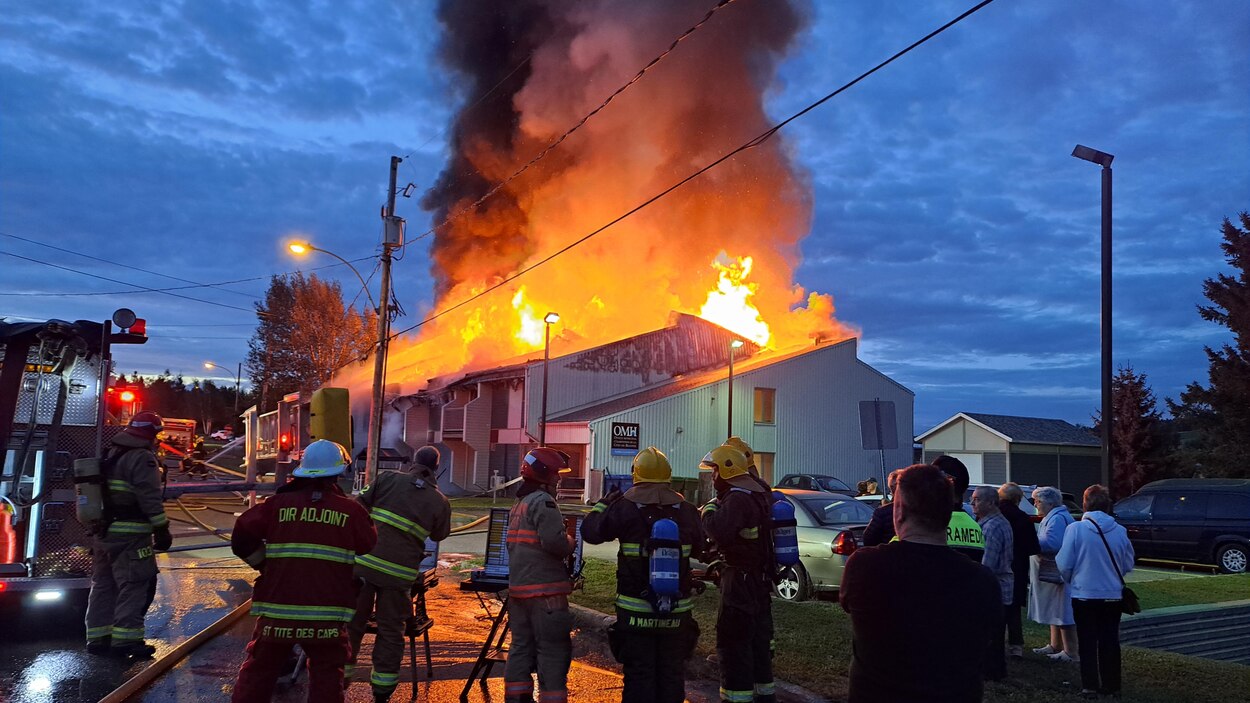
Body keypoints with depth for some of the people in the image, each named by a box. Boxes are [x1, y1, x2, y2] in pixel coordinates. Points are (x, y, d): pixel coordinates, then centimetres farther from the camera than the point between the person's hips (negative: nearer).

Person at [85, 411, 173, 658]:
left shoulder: (109, 455, 16)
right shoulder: (142, 458, -13)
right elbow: (150, 499, -19)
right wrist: (161, 530, -15)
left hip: (104, 532, 9)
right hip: (130, 535, -9)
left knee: (103, 585, 14)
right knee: (134, 586, -5)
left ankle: (98, 638, 19)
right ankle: (125, 639, -8)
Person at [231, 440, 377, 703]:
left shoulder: (279, 503, -2)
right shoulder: (351, 510, -4)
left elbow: (242, 537, -1)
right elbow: (371, 551, 3)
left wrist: (266, 566, 11)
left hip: (277, 607, 2)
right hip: (326, 613, -1)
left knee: (259, 671, 17)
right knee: (326, 675, 11)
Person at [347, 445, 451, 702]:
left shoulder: (387, 479, 1)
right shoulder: (441, 502, 3)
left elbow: (360, 505, 5)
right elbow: (439, 535, 18)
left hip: (364, 564, 1)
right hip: (400, 573, 0)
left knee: (352, 623, 12)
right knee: (391, 632, 11)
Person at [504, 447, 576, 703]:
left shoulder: (519, 504, 18)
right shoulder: (543, 502, -13)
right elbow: (555, 541, -24)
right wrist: (570, 543, -4)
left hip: (519, 587, 9)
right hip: (545, 590, -9)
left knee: (521, 646, 14)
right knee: (554, 651, -3)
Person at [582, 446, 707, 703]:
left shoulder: (625, 506, -10)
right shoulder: (685, 509, -2)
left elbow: (590, 532, -2)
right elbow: (701, 549, 9)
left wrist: (603, 503, 13)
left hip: (636, 612, -2)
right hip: (677, 612, 2)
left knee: (640, 675, 5)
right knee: (672, 673, 13)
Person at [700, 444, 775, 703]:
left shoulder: (737, 498, -22)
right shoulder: (759, 493, 10)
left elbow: (720, 532, -35)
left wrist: (708, 509, -18)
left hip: (741, 581, -10)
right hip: (760, 578, 10)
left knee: (733, 644, -4)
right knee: (758, 640, 19)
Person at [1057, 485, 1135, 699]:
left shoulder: (1075, 529, -15)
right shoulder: (1120, 531, -5)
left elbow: (1064, 564, -10)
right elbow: (1128, 564, 6)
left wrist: (1071, 579, 12)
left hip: (1084, 595, -3)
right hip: (1112, 595, 3)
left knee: (1088, 643, 8)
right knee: (1110, 641, 14)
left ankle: (1090, 686, 9)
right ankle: (1111, 685, 20)